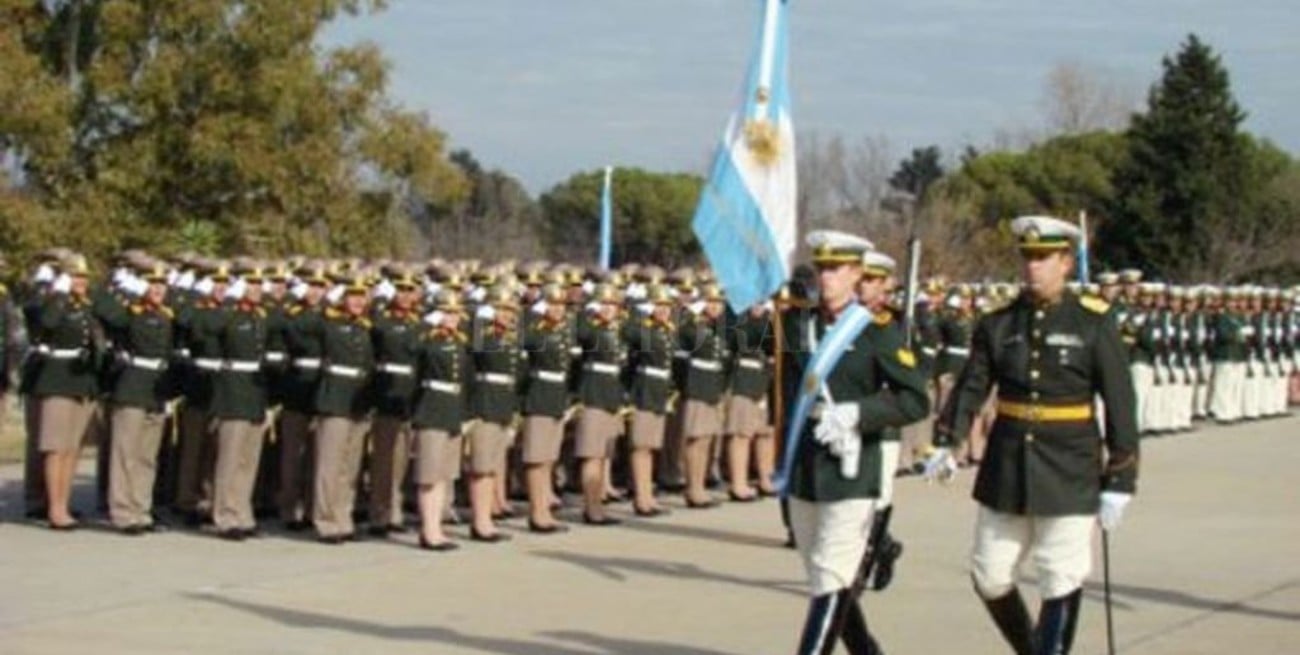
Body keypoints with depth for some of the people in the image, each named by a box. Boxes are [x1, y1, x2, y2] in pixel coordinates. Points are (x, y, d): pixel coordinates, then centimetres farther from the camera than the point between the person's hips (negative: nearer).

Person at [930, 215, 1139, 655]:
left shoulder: (1094, 325, -6)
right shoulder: (998, 325, 4)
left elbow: (1120, 404, -5)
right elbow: (971, 387, 3)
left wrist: (1119, 482, -7)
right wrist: (947, 444, -11)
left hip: (1069, 476, -4)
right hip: (1005, 472, 4)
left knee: (1061, 586, -2)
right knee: (989, 577, 10)